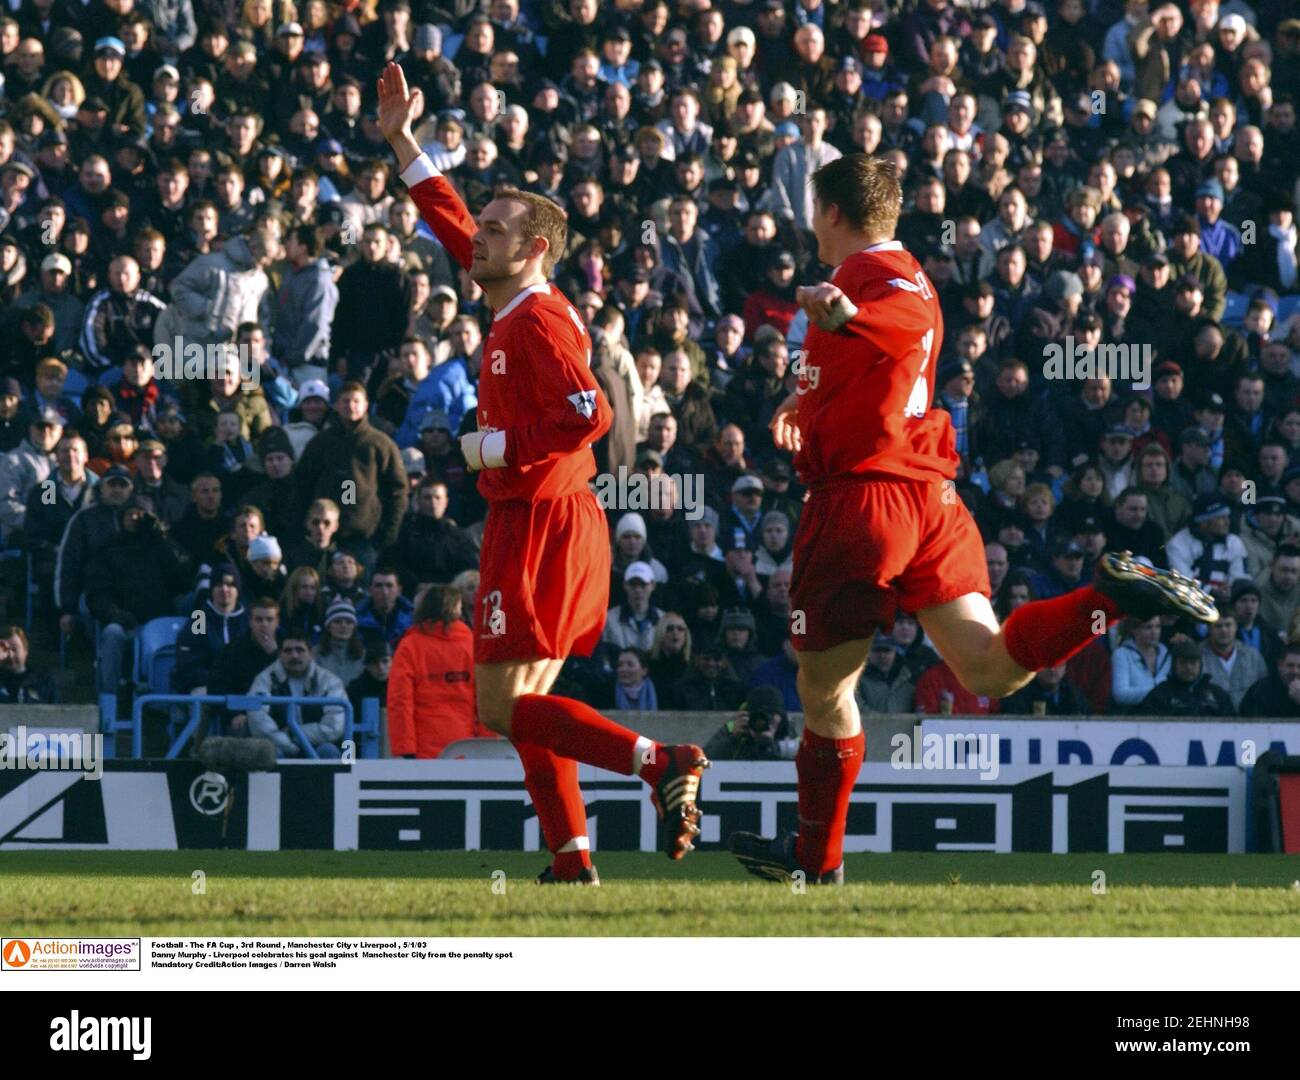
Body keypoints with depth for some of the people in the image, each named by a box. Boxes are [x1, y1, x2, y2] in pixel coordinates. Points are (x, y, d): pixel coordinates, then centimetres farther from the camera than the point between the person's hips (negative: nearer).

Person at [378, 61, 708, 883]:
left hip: (540, 528, -10)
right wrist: (403, 143, 27)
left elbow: (588, 415, -26)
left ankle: (661, 762, -20)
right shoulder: (519, 310, 12)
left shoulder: (540, 319, -14)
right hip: (546, 521, 10)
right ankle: (572, 860, 10)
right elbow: (453, 228, 26)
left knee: (504, 708, -10)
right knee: (526, 705, 12)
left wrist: (496, 447, -17)